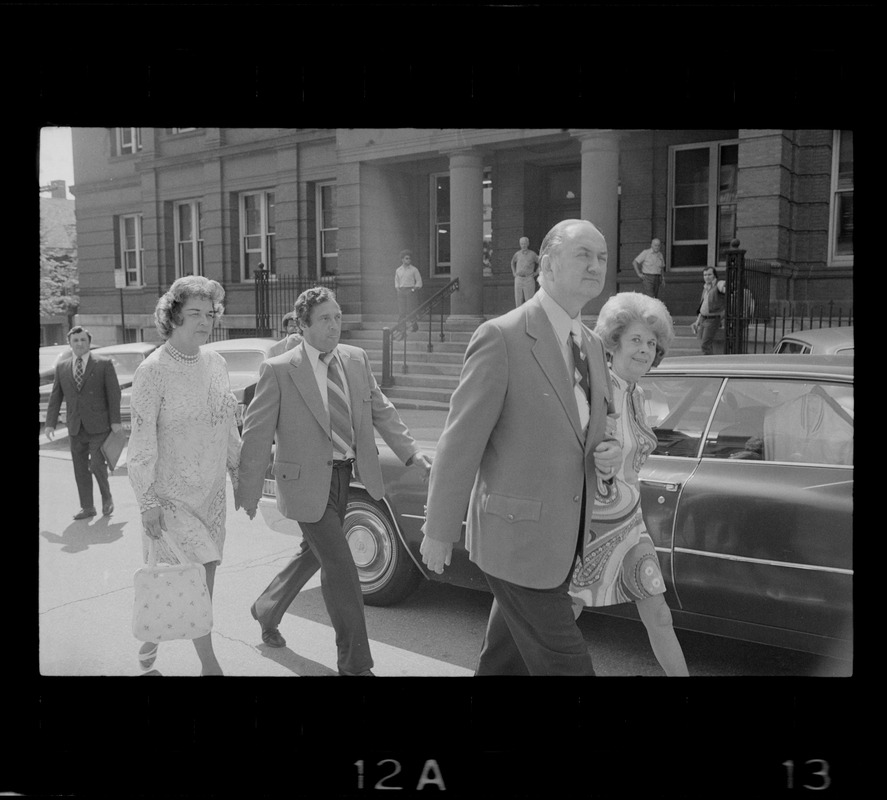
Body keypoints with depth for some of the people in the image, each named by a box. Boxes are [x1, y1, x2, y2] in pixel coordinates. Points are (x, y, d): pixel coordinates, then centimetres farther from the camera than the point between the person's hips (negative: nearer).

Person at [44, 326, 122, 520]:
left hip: (99, 426, -4)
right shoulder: (62, 368, 8)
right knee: (80, 469, 7)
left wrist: (115, 421, -10)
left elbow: (114, 393, -4)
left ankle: (107, 497, 16)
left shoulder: (104, 364, -2)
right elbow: (55, 398, 8)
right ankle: (87, 507, 17)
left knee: (97, 465, -9)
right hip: (75, 429, 4)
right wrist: (50, 423, 0)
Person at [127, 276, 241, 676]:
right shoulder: (153, 370, -15)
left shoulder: (215, 361, 4)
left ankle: (151, 636, 35)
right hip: (170, 494, -6)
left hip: (210, 490, 6)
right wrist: (147, 502, -15)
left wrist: (238, 471, 15)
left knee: (203, 577, 12)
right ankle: (209, 665, 9)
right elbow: (142, 441, -14)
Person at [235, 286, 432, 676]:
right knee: (340, 567, -4)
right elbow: (256, 435, -9)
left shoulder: (356, 359, 4)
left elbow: (381, 411, 9)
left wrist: (413, 454, 0)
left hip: (344, 477, 6)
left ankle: (266, 609, 49)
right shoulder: (278, 370, -12)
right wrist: (249, 492, -8)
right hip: (307, 482, -6)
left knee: (314, 553, 22)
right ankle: (354, 663, 11)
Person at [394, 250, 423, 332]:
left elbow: (419, 281, 4)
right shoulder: (398, 270, 12)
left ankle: (415, 325, 5)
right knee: (401, 311, 0)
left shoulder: (414, 270, 2)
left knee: (411, 310, -7)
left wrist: (415, 288, -7)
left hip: (411, 291, -3)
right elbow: (396, 281, 22)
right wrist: (397, 288, 6)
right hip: (401, 291, 3)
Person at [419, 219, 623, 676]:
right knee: (564, 662, 1)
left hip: (564, 536, 7)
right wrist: (439, 532, -11)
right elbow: (460, 441, -15)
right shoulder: (501, 337, -16)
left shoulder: (591, 346, 8)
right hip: (515, 537, -7)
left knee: (506, 657, 23)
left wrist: (606, 454, -4)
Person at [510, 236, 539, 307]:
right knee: (518, 300, 3)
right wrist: (514, 272, 20)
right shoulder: (517, 254, 9)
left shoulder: (532, 254, -1)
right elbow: (512, 262, 30)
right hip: (518, 279, 4)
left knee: (529, 301, -5)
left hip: (529, 279, -3)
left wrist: (536, 273, 2)